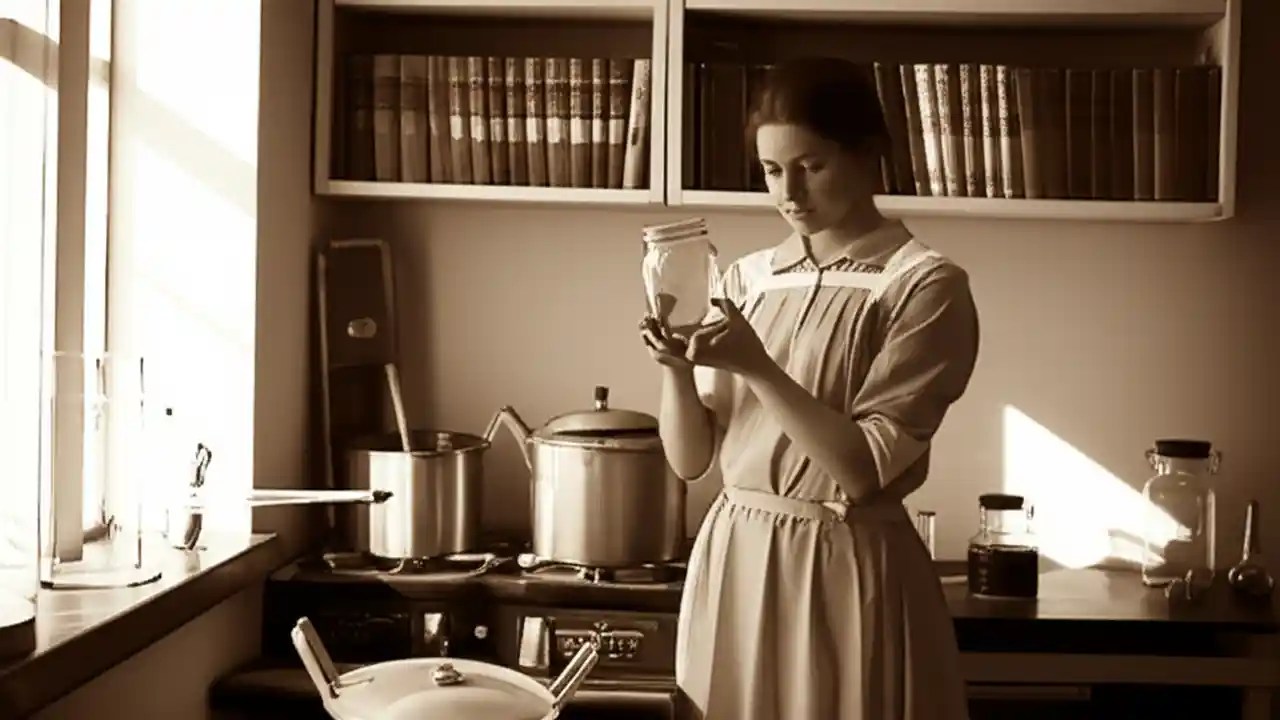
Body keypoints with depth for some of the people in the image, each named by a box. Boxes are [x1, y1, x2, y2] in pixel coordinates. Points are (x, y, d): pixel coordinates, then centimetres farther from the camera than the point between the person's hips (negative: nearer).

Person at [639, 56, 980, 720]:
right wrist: (676, 368, -13)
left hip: (848, 569, -4)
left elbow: (863, 468, -15)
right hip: (734, 557, 5)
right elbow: (690, 459, 4)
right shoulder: (745, 279, 6)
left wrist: (757, 367, -20)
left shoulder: (925, 286, -8)